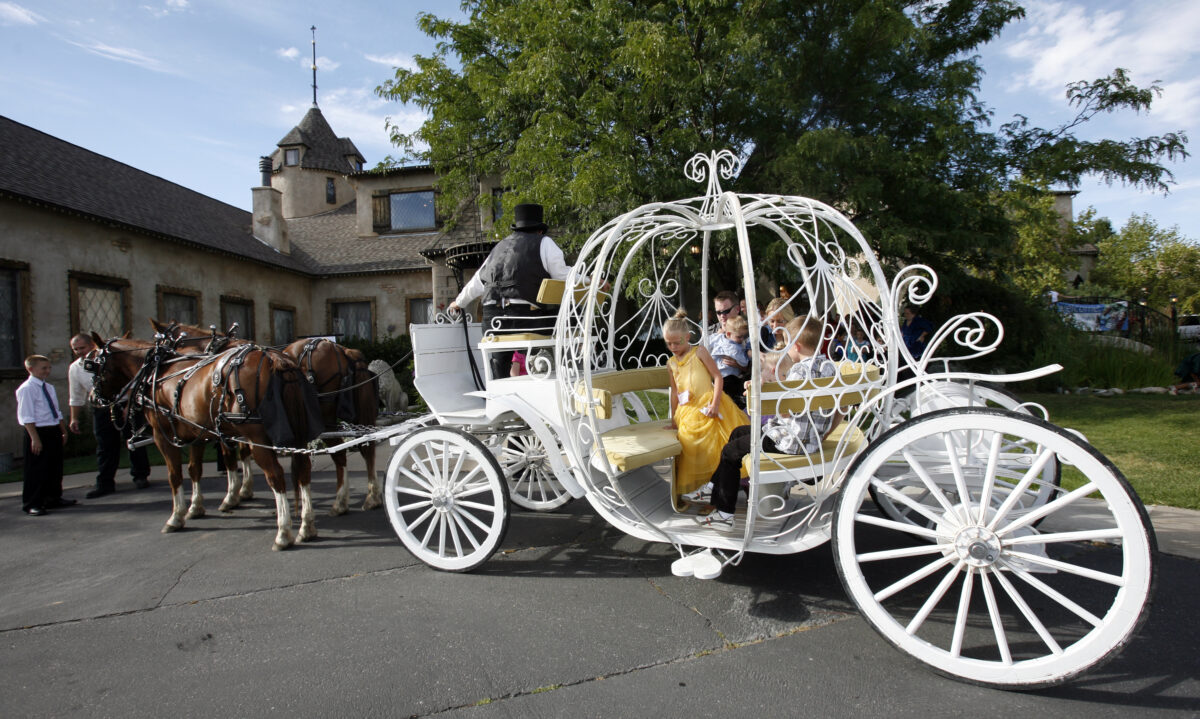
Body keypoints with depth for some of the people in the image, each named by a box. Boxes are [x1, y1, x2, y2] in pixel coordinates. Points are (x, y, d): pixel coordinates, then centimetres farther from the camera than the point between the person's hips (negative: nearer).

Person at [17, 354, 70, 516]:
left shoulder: (49, 387, 12)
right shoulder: (26, 389, -11)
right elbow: (27, 417, -16)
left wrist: (63, 430, 18)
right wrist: (35, 438, -19)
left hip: (54, 432, 8)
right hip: (38, 432, -8)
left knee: (56, 467, 14)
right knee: (36, 471, -2)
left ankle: (53, 498, 27)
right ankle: (31, 504, 8)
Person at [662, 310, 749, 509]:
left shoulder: (699, 352, 0)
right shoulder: (671, 363, 14)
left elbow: (717, 376, -5)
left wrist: (714, 404, -16)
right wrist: (674, 419, 18)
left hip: (707, 407, -4)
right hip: (687, 412, 4)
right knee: (689, 448, -2)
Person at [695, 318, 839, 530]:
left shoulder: (799, 370, -22)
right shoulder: (831, 367, 5)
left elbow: (785, 411, -24)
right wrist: (821, 436, 15)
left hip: (792, 441, -10)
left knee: (730, 451, 5)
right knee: (738, 433, 24)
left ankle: (725, 514, 10)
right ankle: (715, 488, 34)